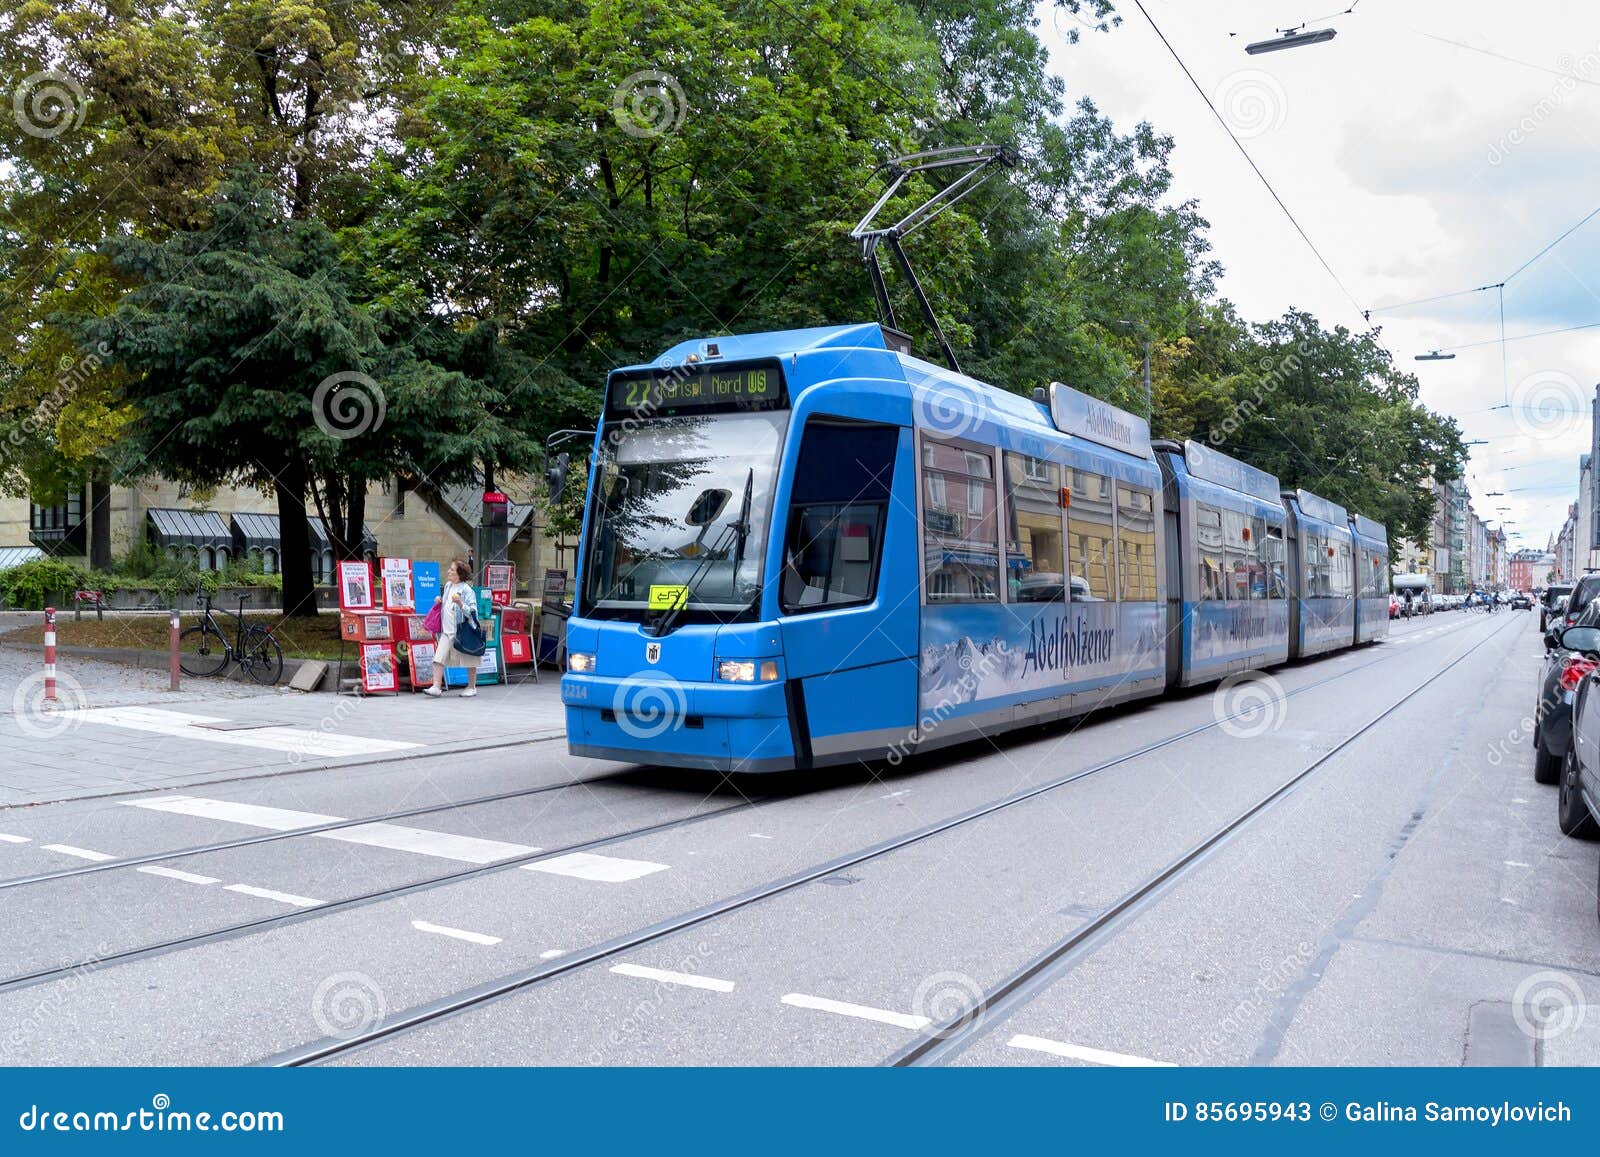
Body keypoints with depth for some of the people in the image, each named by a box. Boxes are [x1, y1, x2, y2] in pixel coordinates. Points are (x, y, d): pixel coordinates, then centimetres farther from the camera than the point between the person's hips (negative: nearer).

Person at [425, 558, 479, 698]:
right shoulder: (447, 586, 10)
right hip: (447, 630, 6)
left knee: (469, 661, 7)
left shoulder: (466, 590, -12)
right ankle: (436, 687, -5)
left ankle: (472, 688, 21)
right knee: (439, 658, -5)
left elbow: (472, 611, -18)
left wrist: (460, 603, -31)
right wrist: (439, 601, 9)